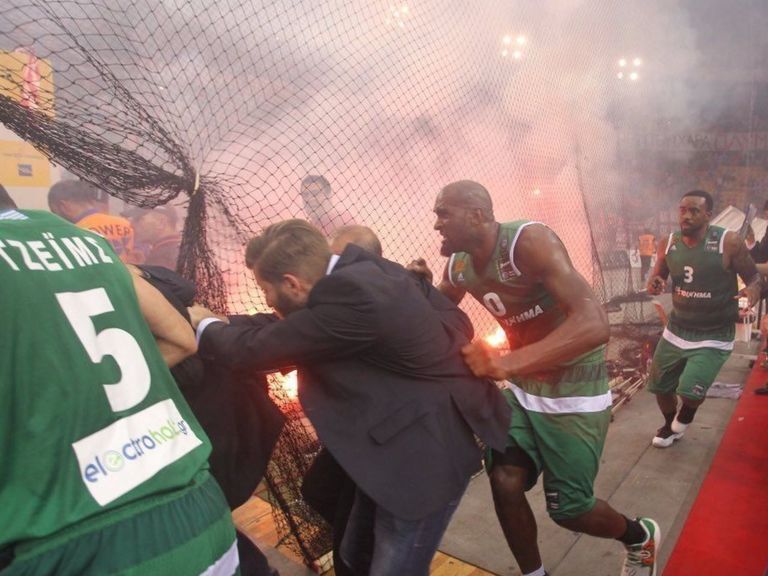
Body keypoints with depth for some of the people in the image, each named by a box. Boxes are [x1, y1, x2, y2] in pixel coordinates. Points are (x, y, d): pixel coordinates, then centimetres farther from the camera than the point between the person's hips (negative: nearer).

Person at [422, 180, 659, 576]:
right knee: (504, 482, -7)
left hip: (574, 393, -6)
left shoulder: (529, 241, -27)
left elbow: (593, 324, -38)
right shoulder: (457, 268, -4)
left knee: (568, 509, 3)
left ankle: (641, 537, 37)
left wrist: (506, 363, -47)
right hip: (524, 388, 6)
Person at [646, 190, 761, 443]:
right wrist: (654, 283, -15)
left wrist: (753, 289, -31)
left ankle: (687, 411, 21)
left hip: (714, 335, -4)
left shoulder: (729, 242, -17)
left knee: (690, 390, -18)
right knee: (660, 385, 14)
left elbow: (754, 276, -7)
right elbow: (658, 276, 10)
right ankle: (670, 426, 45)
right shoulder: (668, 244, -5)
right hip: (676, 330, 5)